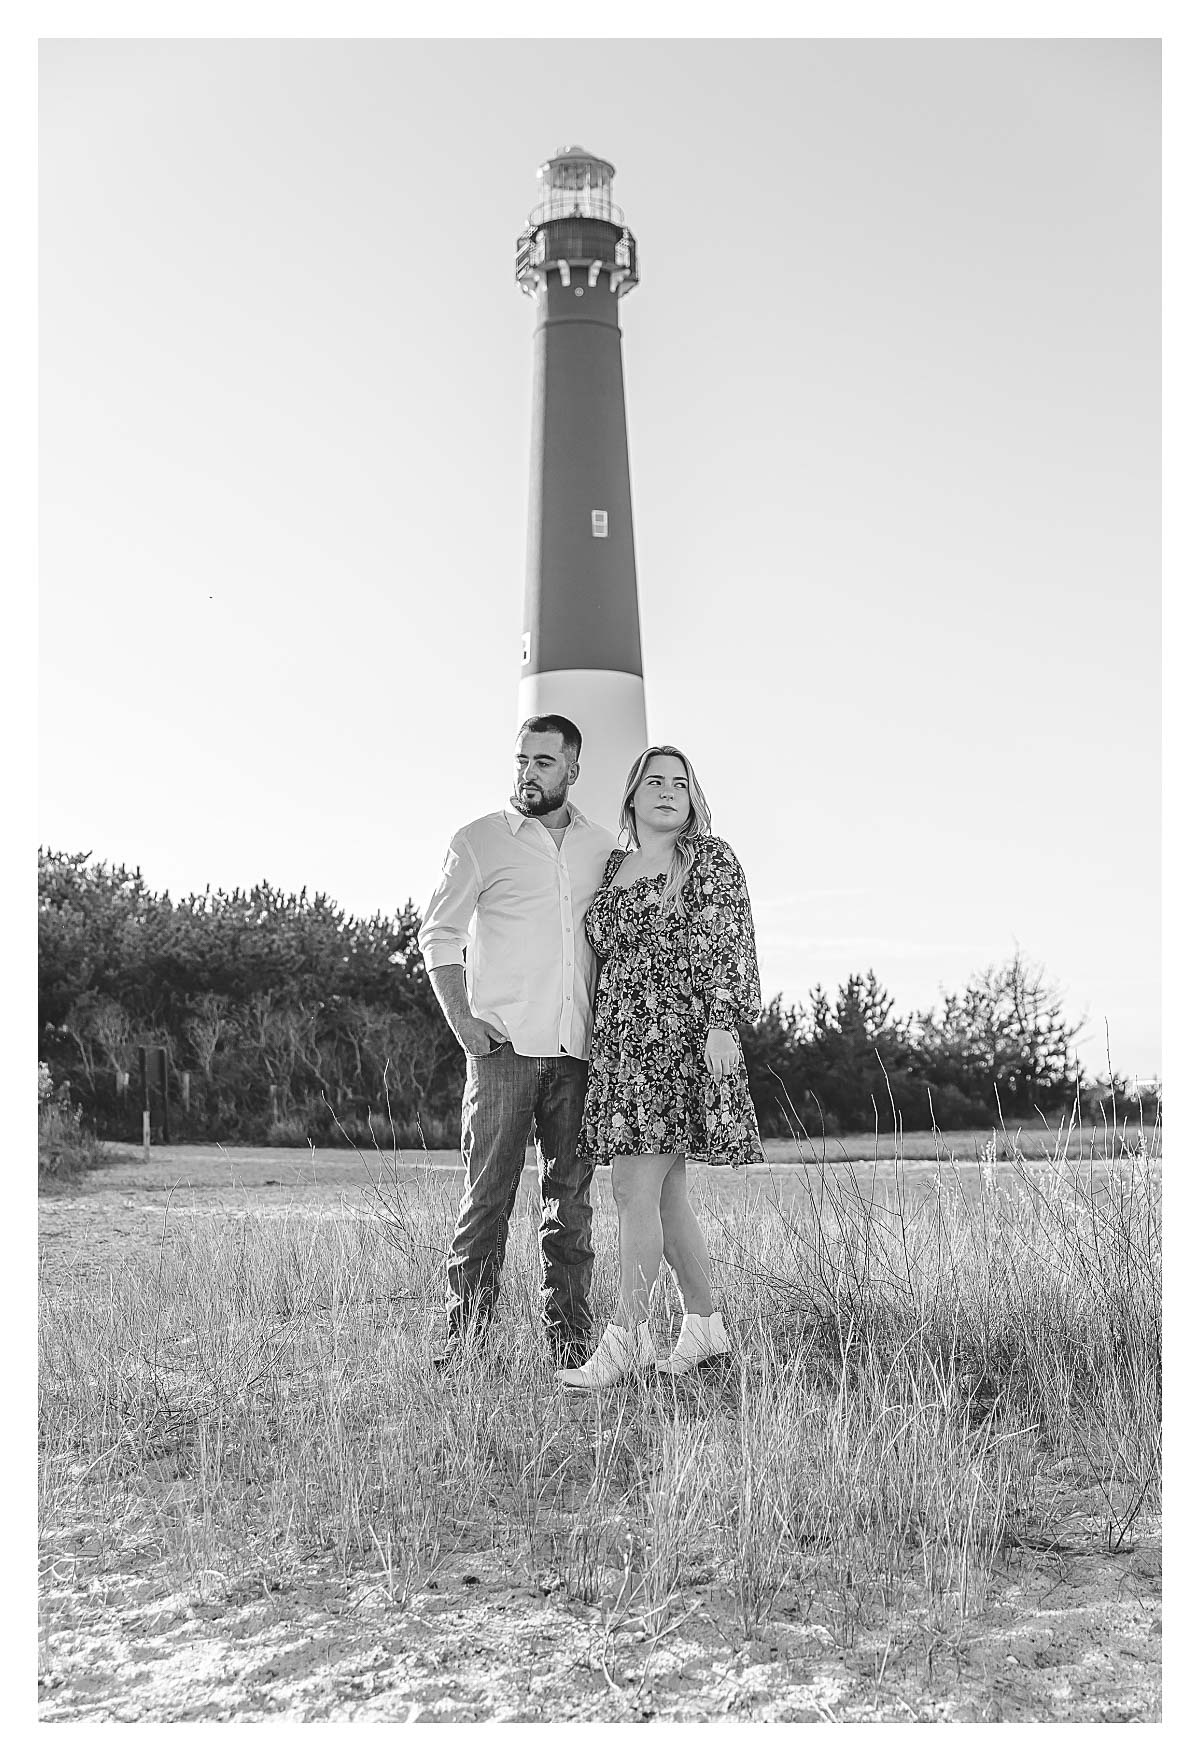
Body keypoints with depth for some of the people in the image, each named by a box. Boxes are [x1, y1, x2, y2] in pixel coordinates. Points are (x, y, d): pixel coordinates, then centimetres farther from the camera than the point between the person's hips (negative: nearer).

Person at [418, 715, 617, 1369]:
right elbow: (438, 934, 4)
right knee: (487, 1191, -6)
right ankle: (465, 1334, 1)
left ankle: (572, 1340, 12)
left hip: (577, 1049, 4)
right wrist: (461, 1018, -8)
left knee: (571, 1196, 6)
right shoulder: (479, 841, 3)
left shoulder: (601, 847, 14)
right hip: (503, 1045, -3)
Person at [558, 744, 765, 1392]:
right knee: (663, 1191, 9)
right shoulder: (613, 864, 17)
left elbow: (730, 945, -7)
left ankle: (628, 1336, -9)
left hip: (678, 1035, -7)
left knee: (635, 1185, -12)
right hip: (620, 1041, 7)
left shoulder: (711, 858, 0)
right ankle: (705, 1325, 20)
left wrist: (722, 1024, -17)